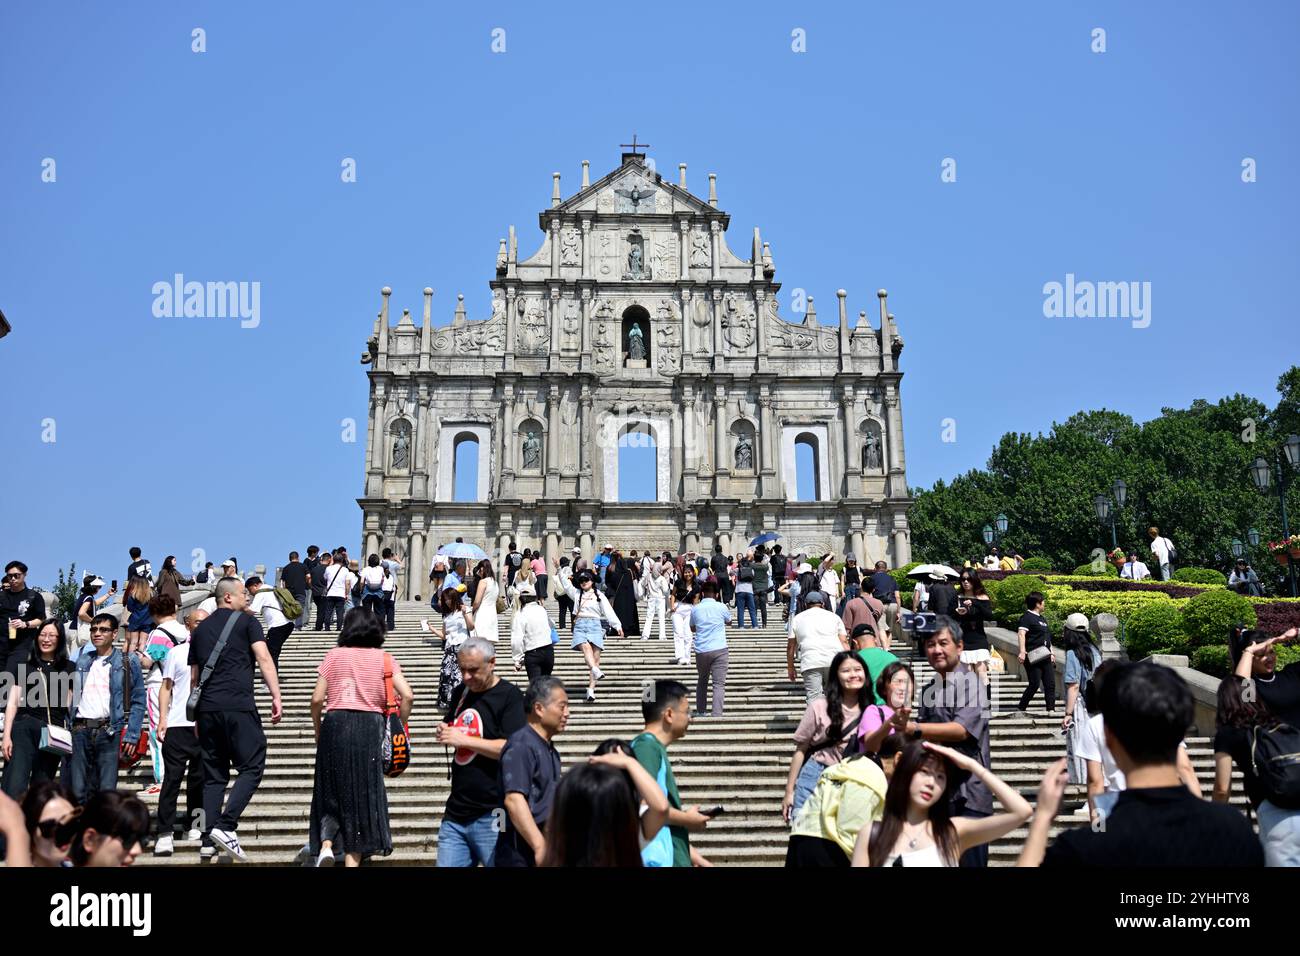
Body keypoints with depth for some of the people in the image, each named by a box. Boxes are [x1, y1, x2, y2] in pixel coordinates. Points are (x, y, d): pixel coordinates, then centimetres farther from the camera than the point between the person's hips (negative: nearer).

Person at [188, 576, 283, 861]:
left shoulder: (200, 629, 20)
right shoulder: (247, 621, 4)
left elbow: (193, 677, 21)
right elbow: (264, 659, -7)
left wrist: (197, 716, 27)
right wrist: (276, 697, -9)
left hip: (207, 709, 6)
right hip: (239, 706, -6)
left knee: (213, 775, 10)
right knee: (251, 768, -1)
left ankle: (208, 840, 6)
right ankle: (225, 826, -16)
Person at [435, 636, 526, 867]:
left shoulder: (509, 696, -8)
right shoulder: (460, 693, 13)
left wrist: (464, 739, -19)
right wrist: (444, 732, 4)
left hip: (490, 815, -7)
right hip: (455, 812, 7)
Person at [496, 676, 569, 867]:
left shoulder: (549, 749, 15)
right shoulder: (521, 745, -15)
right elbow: (514, 800, -24)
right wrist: (540, 846, -28)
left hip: (546, 844, 9)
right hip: (522, 851, -9)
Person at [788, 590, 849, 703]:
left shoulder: (797, 618, 21)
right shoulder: (834, 616, 21)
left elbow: (791, 646, 19)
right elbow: (844, 642, 11)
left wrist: (790, 668, 26)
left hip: (810, 662, -1)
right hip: (835, 661, 1)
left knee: (813, 699, -7)